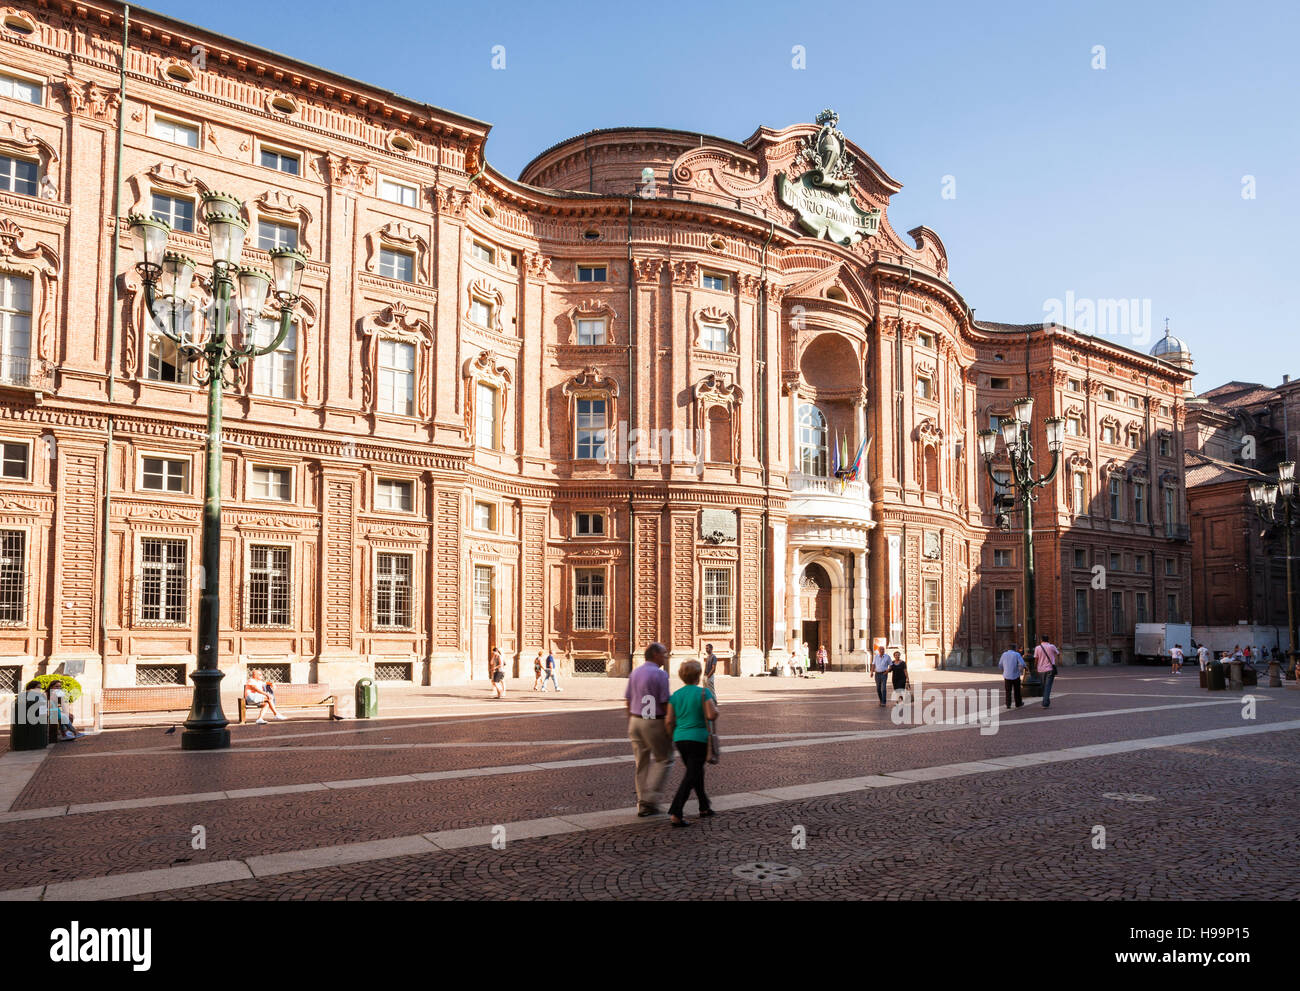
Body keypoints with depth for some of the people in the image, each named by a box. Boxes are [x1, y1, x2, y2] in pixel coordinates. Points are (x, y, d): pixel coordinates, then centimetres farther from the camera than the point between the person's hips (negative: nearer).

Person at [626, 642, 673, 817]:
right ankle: (650, 798, 1)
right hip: (655, 723, -7)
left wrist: (630, 725, 17)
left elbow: (629, 701, 11)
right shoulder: (660, 674, -13)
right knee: (663, 759, 9)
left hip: (635, 720, 7)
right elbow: (665, 704, -15)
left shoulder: (634, 673, 8)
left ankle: (642, 805, 18)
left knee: (642, 762, 13)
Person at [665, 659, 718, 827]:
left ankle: (704, 807, 33)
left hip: (680, 739, 6)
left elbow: (669, 721, 2)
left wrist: (672, 738, 15)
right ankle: (675, 813, -15)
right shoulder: (703, 692, -10)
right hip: (698, 739, -6)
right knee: (691, 777, -4)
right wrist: (715, 708, 5)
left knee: (697, 772, 22)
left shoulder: (675, 695, 4)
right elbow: (712, 715, -17)